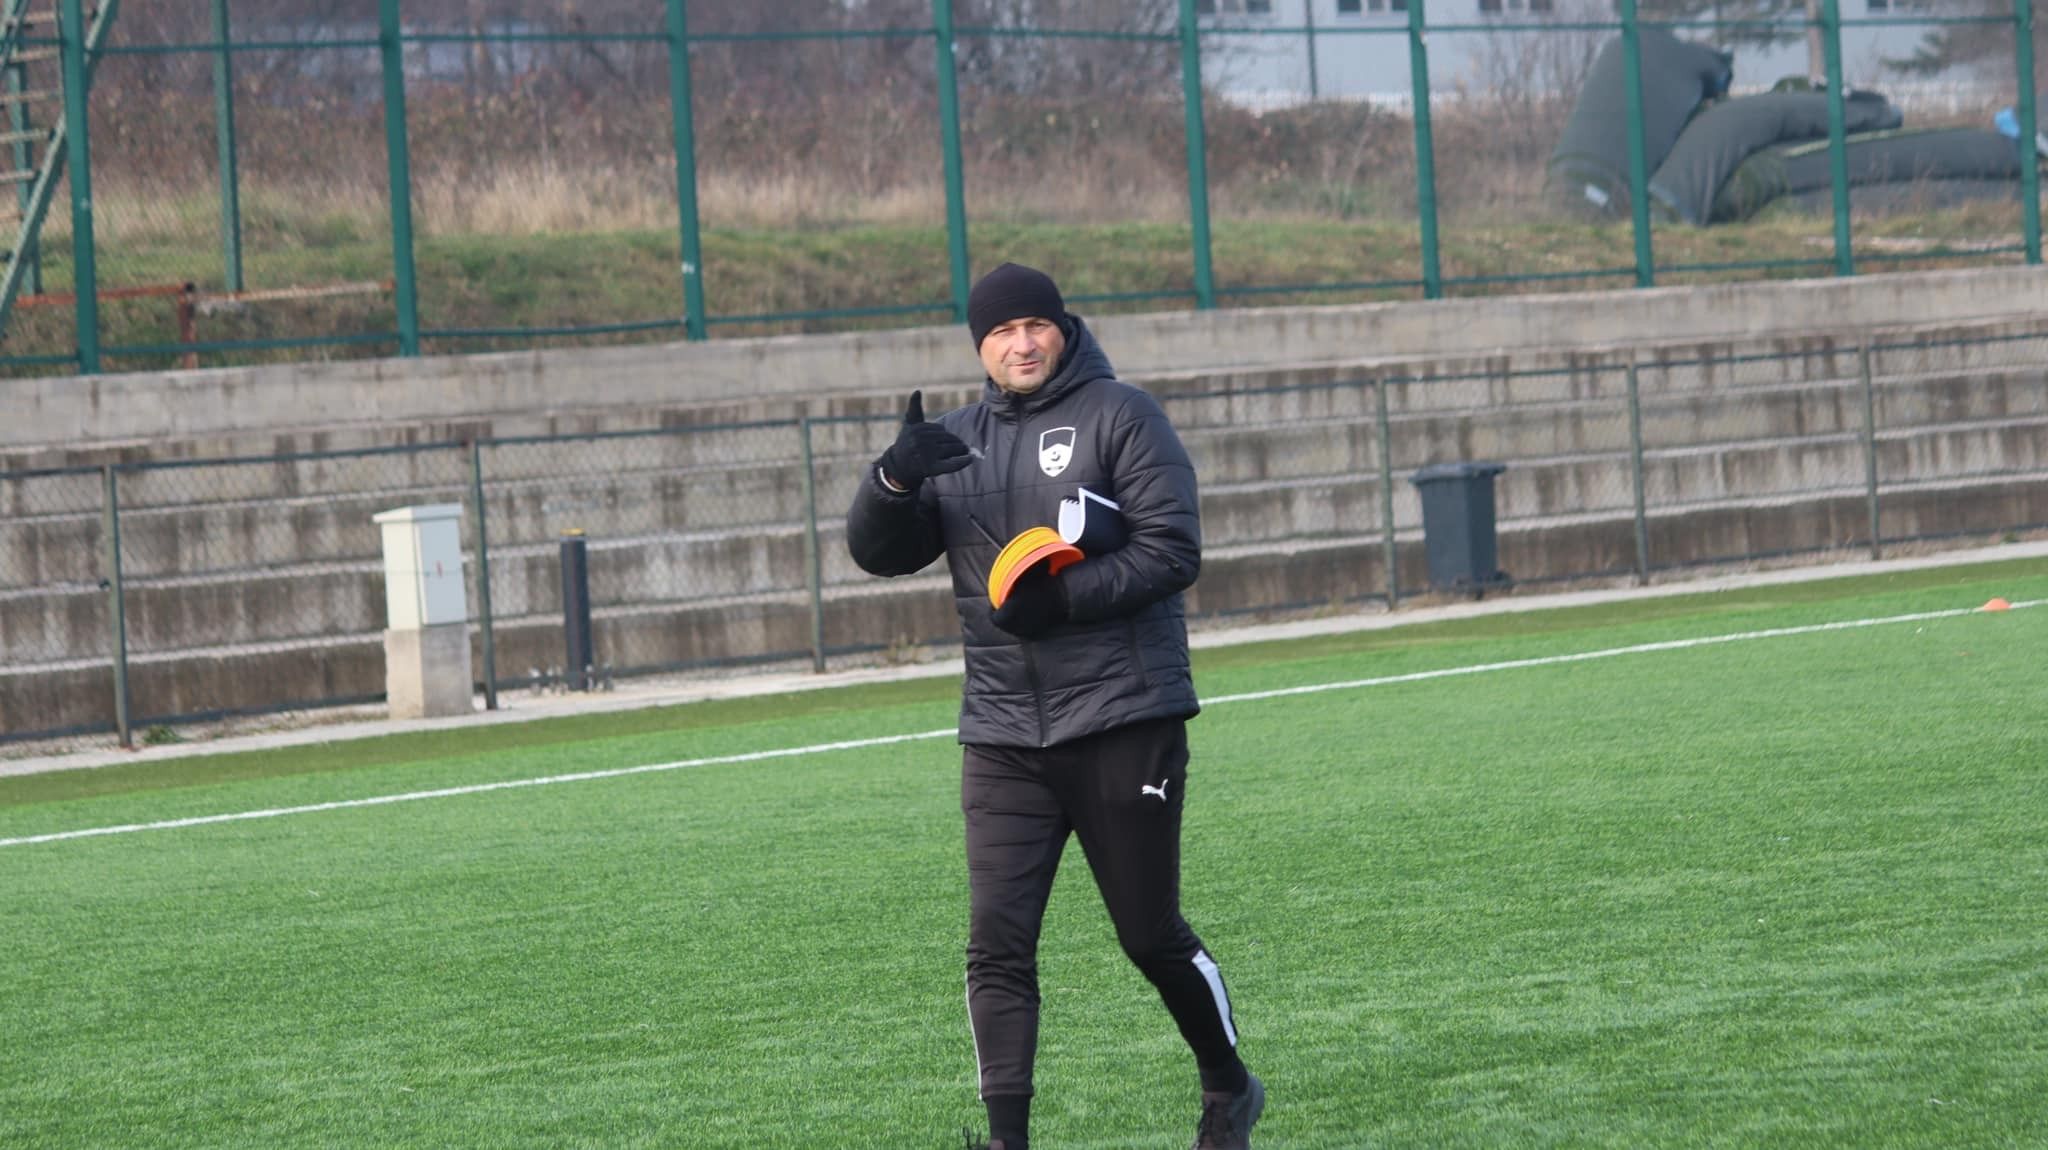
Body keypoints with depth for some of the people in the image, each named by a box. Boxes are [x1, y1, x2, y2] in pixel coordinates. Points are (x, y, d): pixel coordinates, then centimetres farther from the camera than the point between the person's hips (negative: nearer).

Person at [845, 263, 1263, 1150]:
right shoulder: (958, 443, 13)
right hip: (1001, 738, 4)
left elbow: (1172, 549, -10)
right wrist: (894, 479, -14)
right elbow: (878, 553, 7)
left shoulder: (1119, 416, -2)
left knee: (1151, 936, 5)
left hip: (1125, 722, -4)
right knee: (997, 943, -6)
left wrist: (1066, 598, -22)